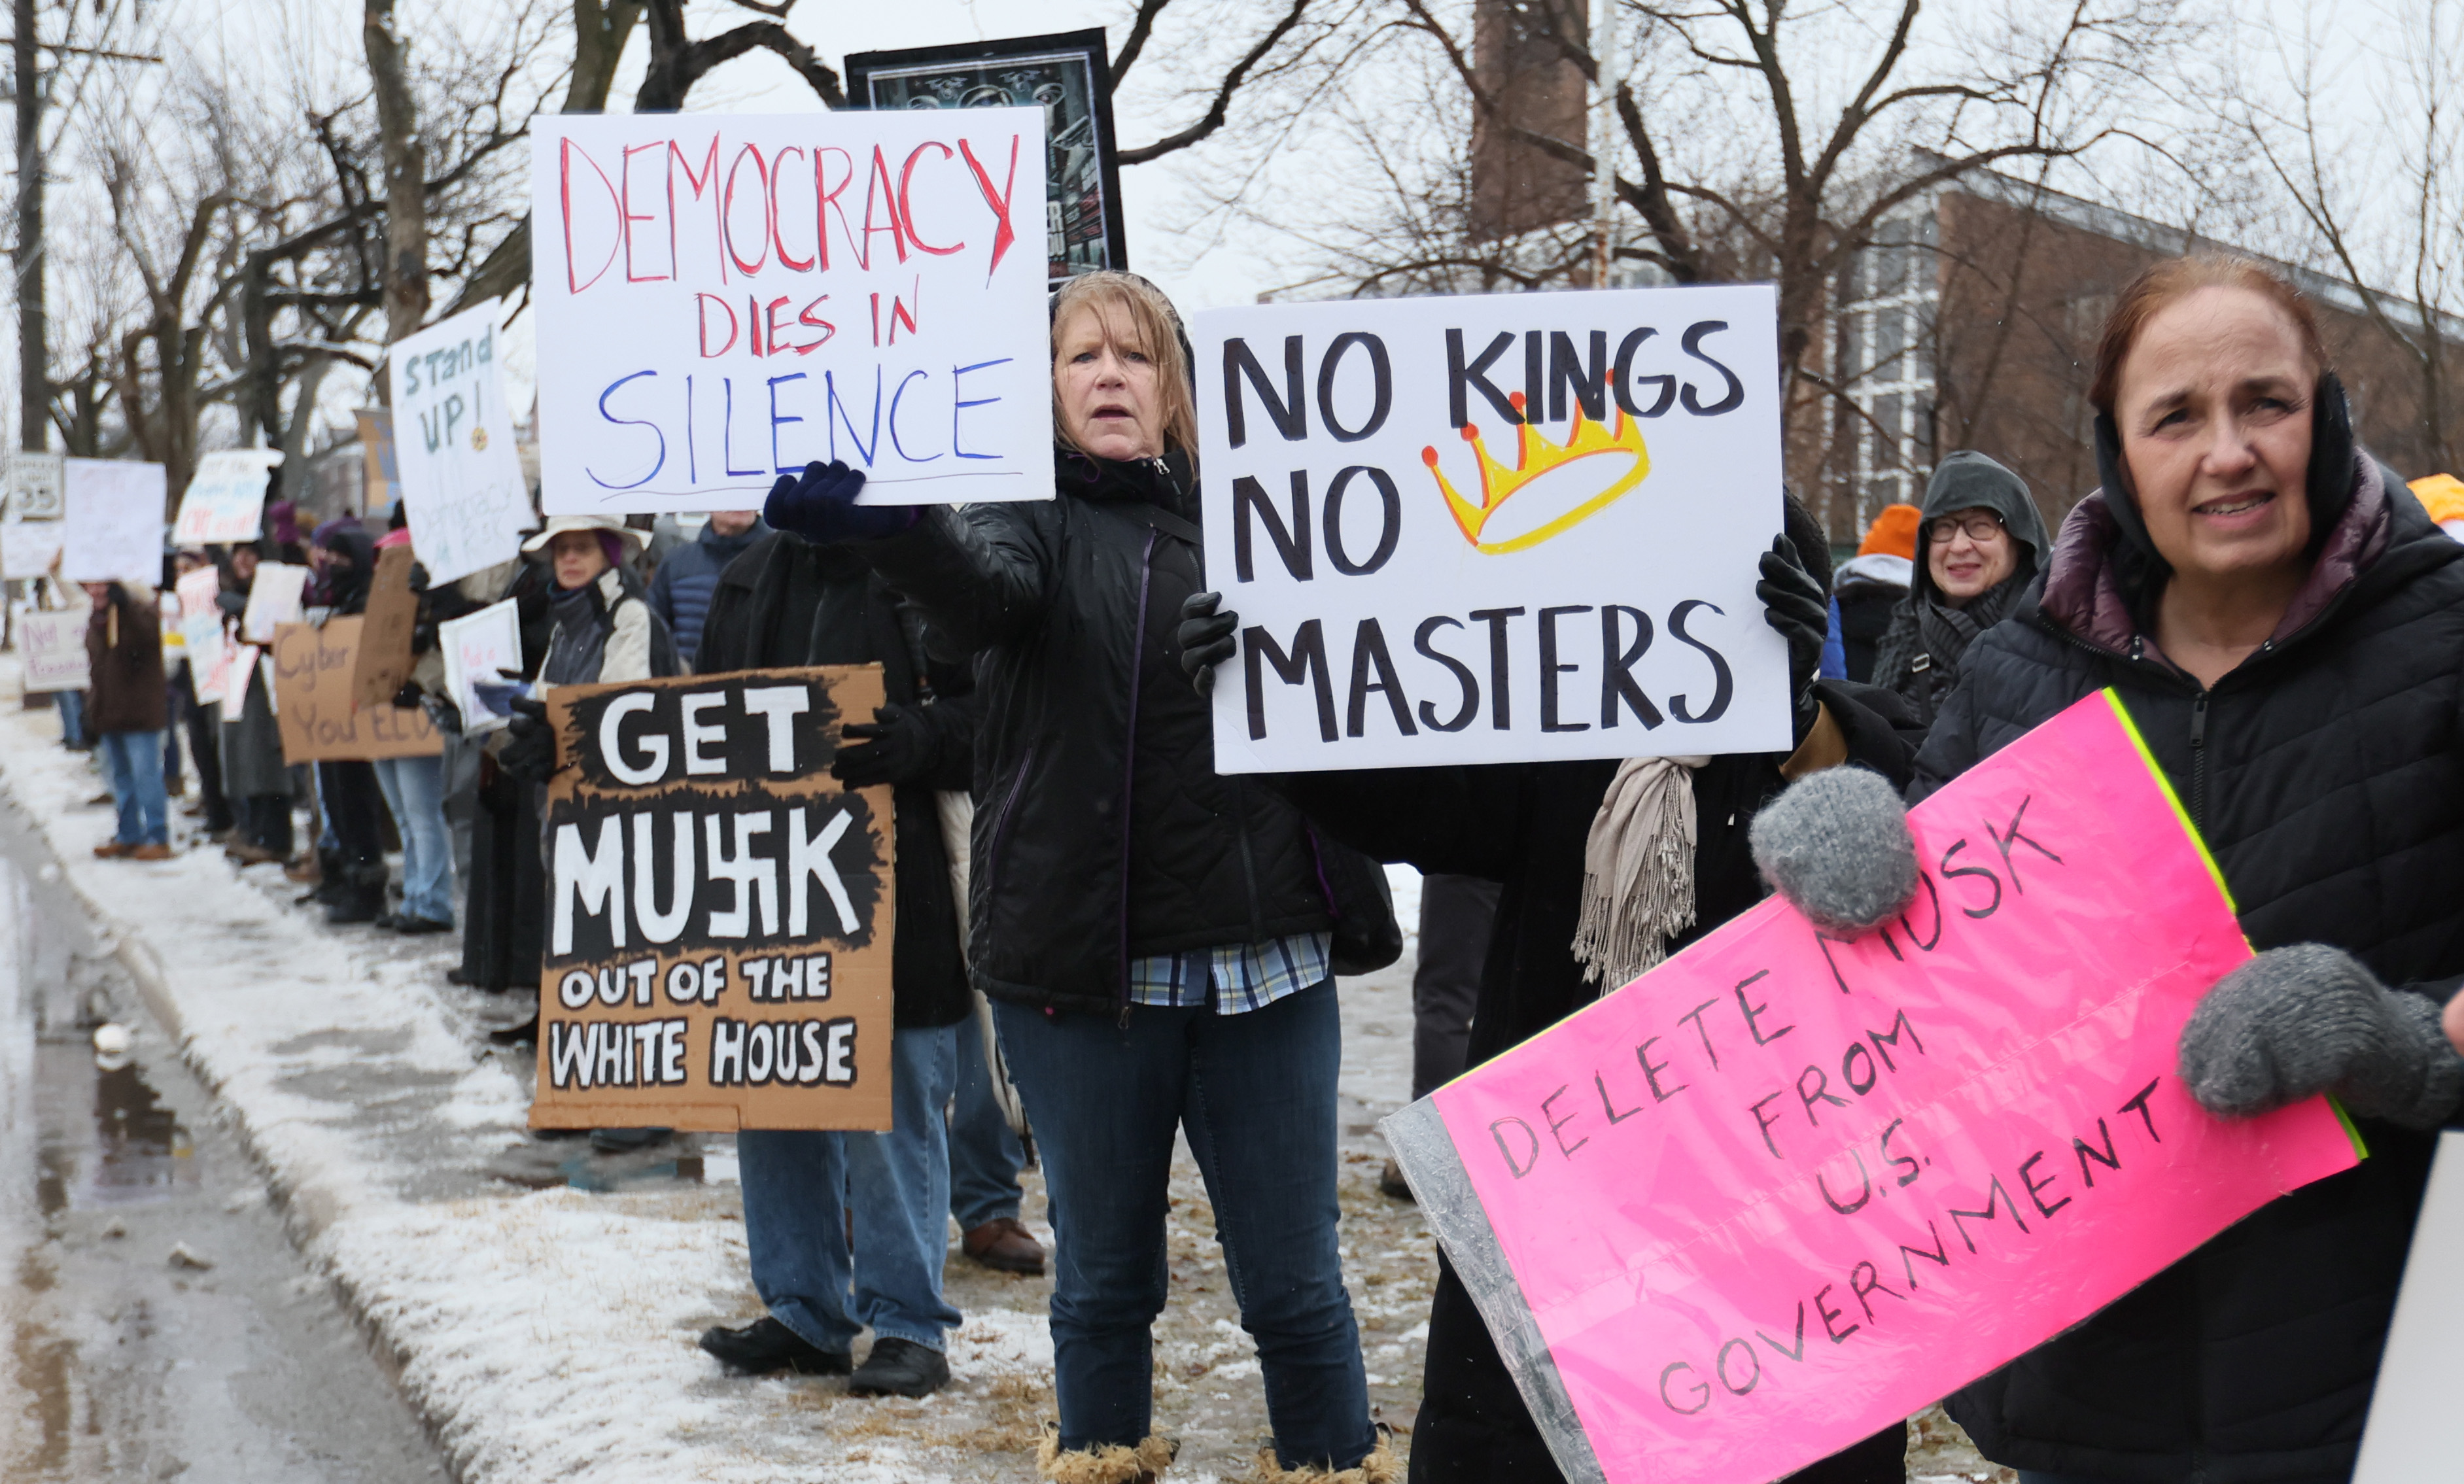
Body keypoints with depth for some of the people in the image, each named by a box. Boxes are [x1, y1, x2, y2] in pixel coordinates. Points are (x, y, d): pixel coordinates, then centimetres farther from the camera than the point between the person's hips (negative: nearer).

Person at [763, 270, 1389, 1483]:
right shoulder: (1034, 519, 1)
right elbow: (982, 587, -24)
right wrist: (890, 522, -46)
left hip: (1260, 957, 1)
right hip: (1082, 961, -1)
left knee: (1294, 1280, 6)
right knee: (1103, 1277, 13)